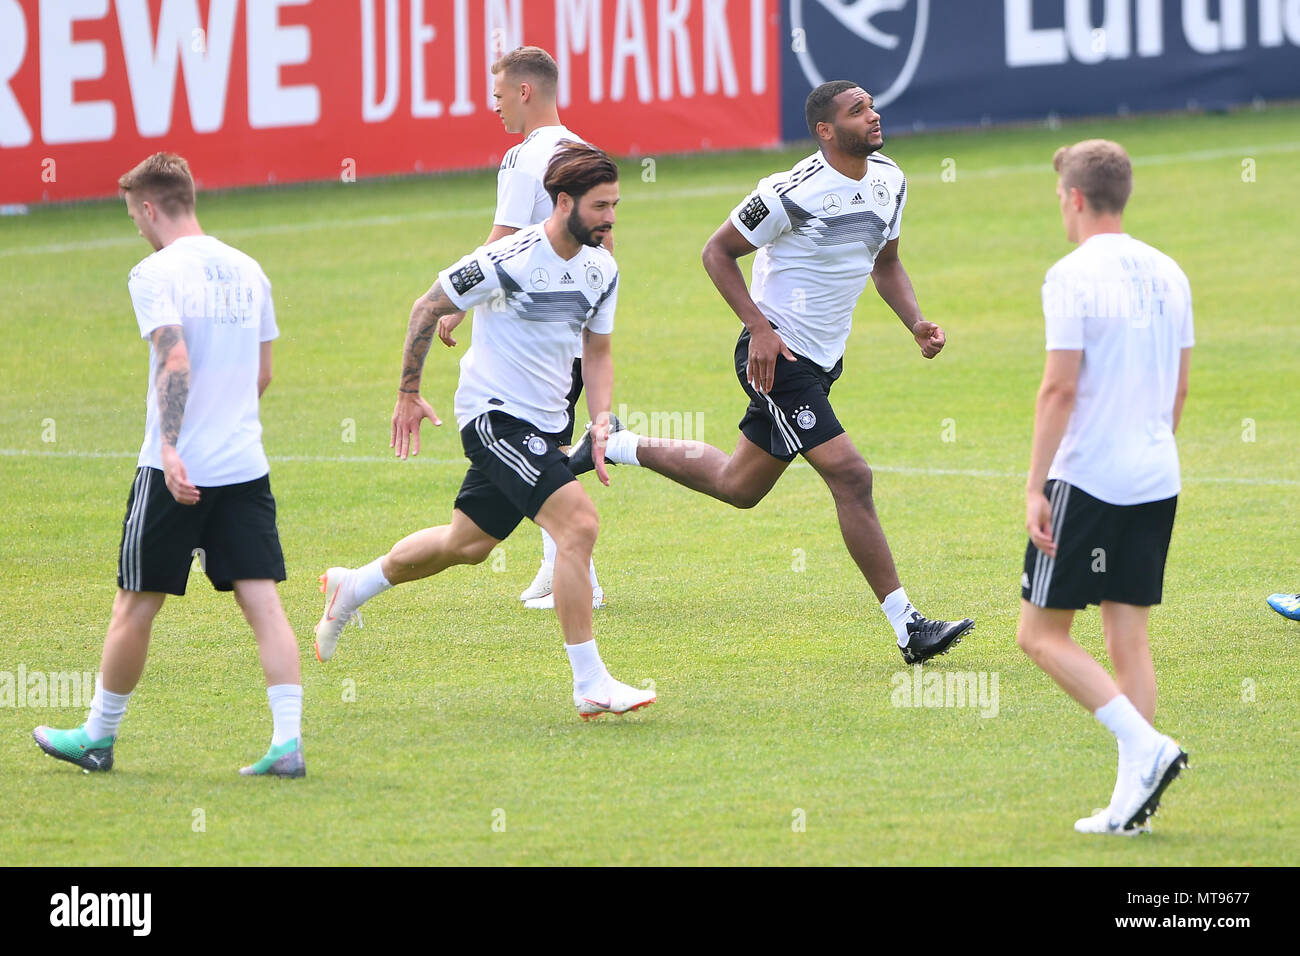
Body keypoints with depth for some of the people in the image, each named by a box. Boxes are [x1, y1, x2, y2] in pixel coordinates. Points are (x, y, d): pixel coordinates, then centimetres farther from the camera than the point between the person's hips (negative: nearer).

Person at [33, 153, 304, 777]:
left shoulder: (156, 273, -8)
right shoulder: (247, 271, 12)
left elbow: (175, 360, -21)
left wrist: (170, 448, -27)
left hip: (176, 468, -5)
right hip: (245, 463, 5)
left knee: (135, 605, 8)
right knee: (262, 603, 0)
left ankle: (98, 736, 20)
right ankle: (288, 743, -10)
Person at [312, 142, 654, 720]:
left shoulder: (602, 271, 3)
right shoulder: (509, 260, -20)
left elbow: (596, 352, 16)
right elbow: (427, 309, -8)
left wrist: (600, 419, 0)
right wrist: (408, 394, -2)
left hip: (543, 424, 8)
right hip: (494, 413, -8)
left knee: (467, 544, 20)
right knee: (578, 524, -22)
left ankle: (352, 588, 44)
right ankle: (590, 685, -18)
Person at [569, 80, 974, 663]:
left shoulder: (888, 182, 4)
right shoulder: (793, 193, -20)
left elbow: (885, 264, 19)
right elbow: (718, 252, -10)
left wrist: (916, 323, 2)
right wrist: (760, 327, -19)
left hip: (821, 360, 9)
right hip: (777, 354, -9)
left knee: (738, 487, 19)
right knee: (850, 476, -17)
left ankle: (617, 446, 39)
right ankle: (907, 628, -14)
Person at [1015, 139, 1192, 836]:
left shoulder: (1074, 276, -11)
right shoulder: (1166, 275, 10)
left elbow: (1059, 388, -15)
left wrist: (1035, 486, -13)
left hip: (1086, 480, -7)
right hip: (1155, 480, 7)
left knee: (1041, 635, 1)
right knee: (1127, 636, 9)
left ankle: (1145, 746, -14)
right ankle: (1132, 798, 3)